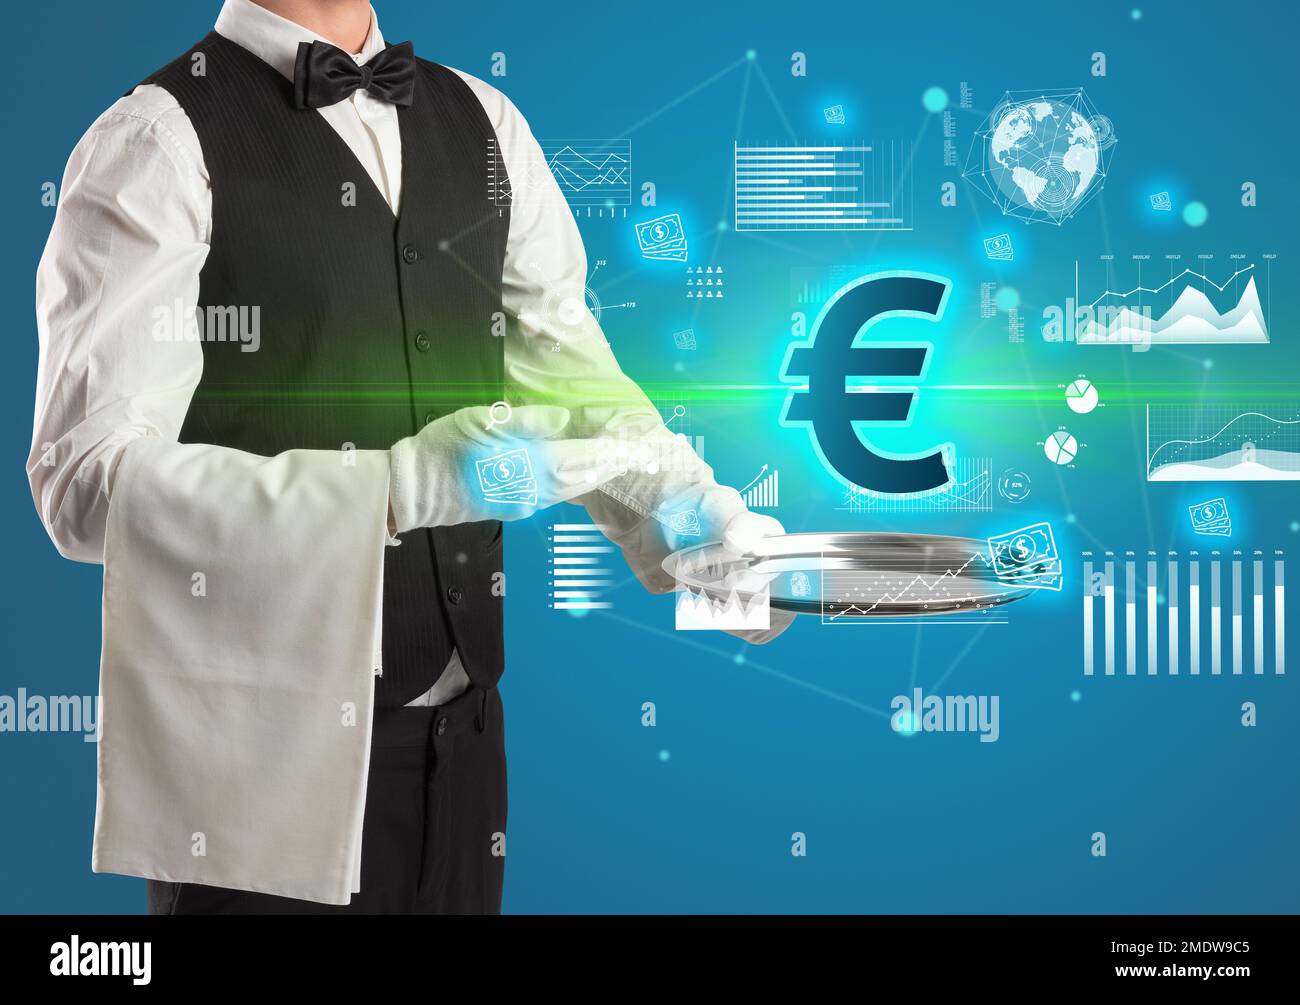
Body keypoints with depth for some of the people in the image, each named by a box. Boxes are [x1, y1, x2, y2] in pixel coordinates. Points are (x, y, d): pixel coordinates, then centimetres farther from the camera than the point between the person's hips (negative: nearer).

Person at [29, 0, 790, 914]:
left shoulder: (483, 124, 11)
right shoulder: (158, 140, -8)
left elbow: (569, 372, 10)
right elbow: (88, 480, -16)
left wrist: (692, 516, -9)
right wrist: (400, 485, -25)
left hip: (461, 735, 5)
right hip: (260, 749, -5)